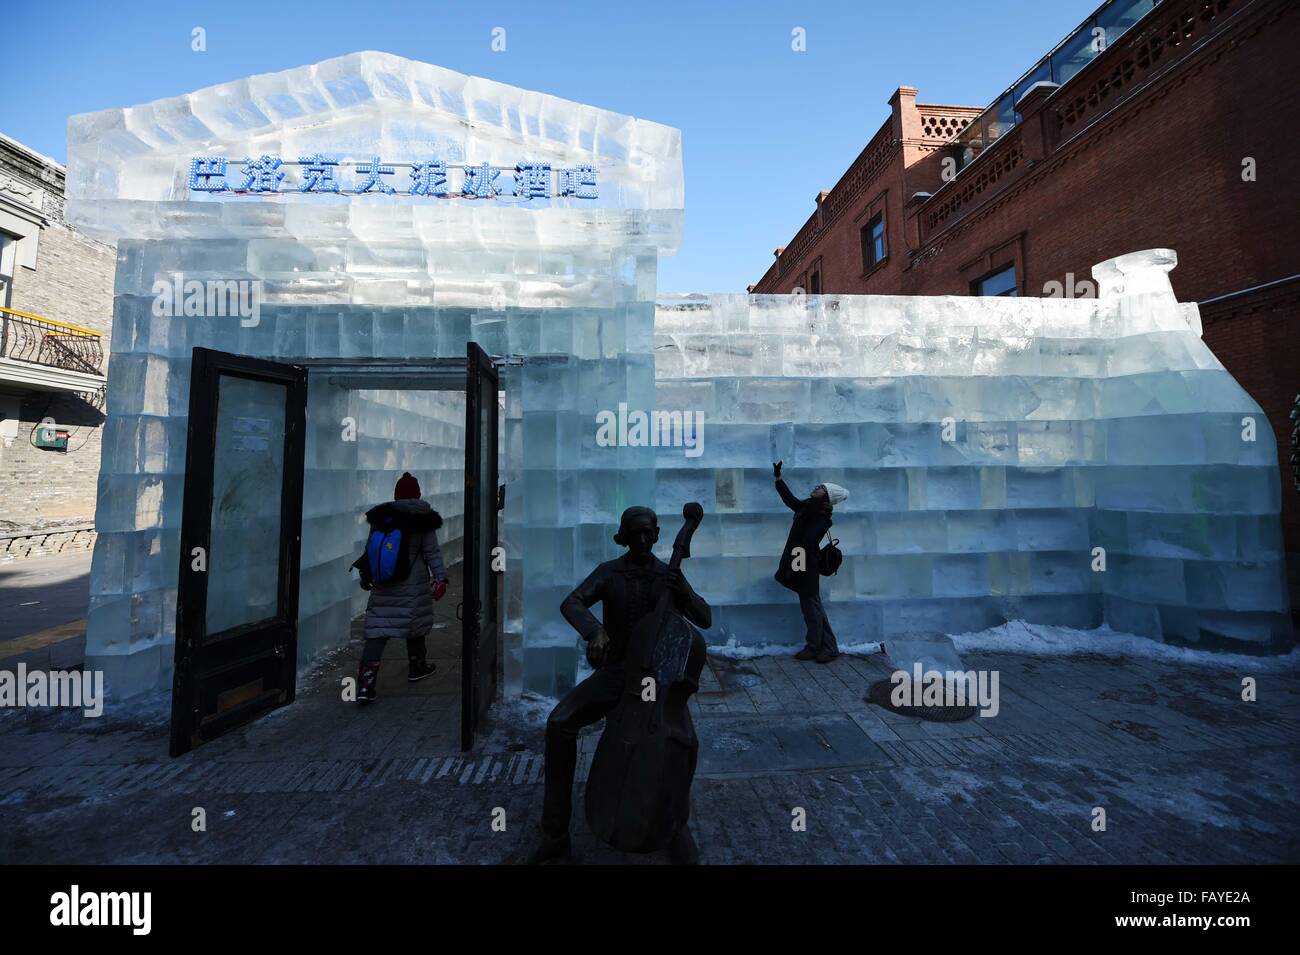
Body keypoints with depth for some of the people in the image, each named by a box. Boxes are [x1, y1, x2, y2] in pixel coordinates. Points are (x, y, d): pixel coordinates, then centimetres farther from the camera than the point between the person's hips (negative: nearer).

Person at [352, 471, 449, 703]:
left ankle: (365, 684, -4)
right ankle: (417, 667, 34)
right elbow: (432, 552, -8)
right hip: (414, 586, -2)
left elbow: (370, 549, 10)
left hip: (383, 586, 3)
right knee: (414, 625, 15)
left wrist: (365, 576, 21)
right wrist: (440, 578, -4)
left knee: (377, 631, 3)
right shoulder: (423, 520, -7)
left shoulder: (380, 518, 3)